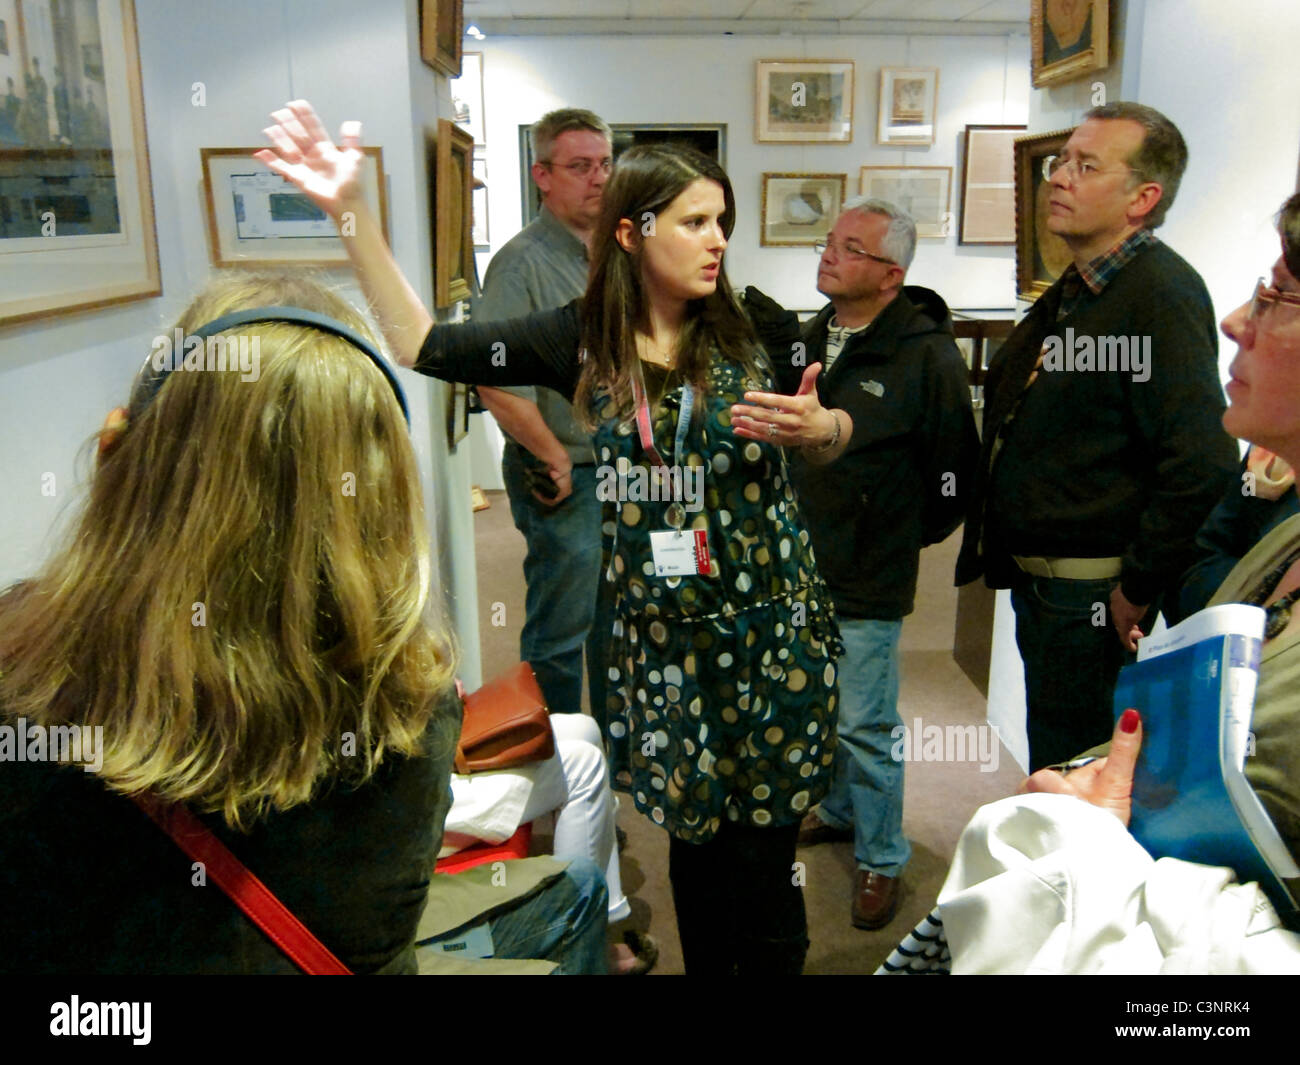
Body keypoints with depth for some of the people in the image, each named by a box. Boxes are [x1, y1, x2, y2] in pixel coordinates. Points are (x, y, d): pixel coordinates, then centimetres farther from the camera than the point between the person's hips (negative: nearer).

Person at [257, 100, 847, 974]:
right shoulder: (582, 339, -2)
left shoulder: (752, 330, -2)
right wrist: (350, 207, -12)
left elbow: (843, 427, 9)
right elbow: (422, 345, -4)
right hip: (662, 638, 1)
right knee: (693, 839, 14)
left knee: (764, 857, 6)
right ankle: (703, 965, 38)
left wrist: (815, 425, -15)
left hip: (771, 631, 0)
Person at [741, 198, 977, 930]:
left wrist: (905, 538, -1)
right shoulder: (810, 336, 6)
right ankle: (839, 809, 44)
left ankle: (883, 858, 23)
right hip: (802, 568, 7)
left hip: (868, 582, -7)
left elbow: (955, 471, -11)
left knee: (866, 726, 4)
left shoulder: (926, 355, -17)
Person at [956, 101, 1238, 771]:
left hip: (1094, 599, -9)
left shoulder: (1163, 294, -17)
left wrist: (1138, 589, -19)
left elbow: (1202, 464, -26)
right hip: (1039, 584, 9)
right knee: (1052, 773, 22)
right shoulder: (1072, 293, 14)